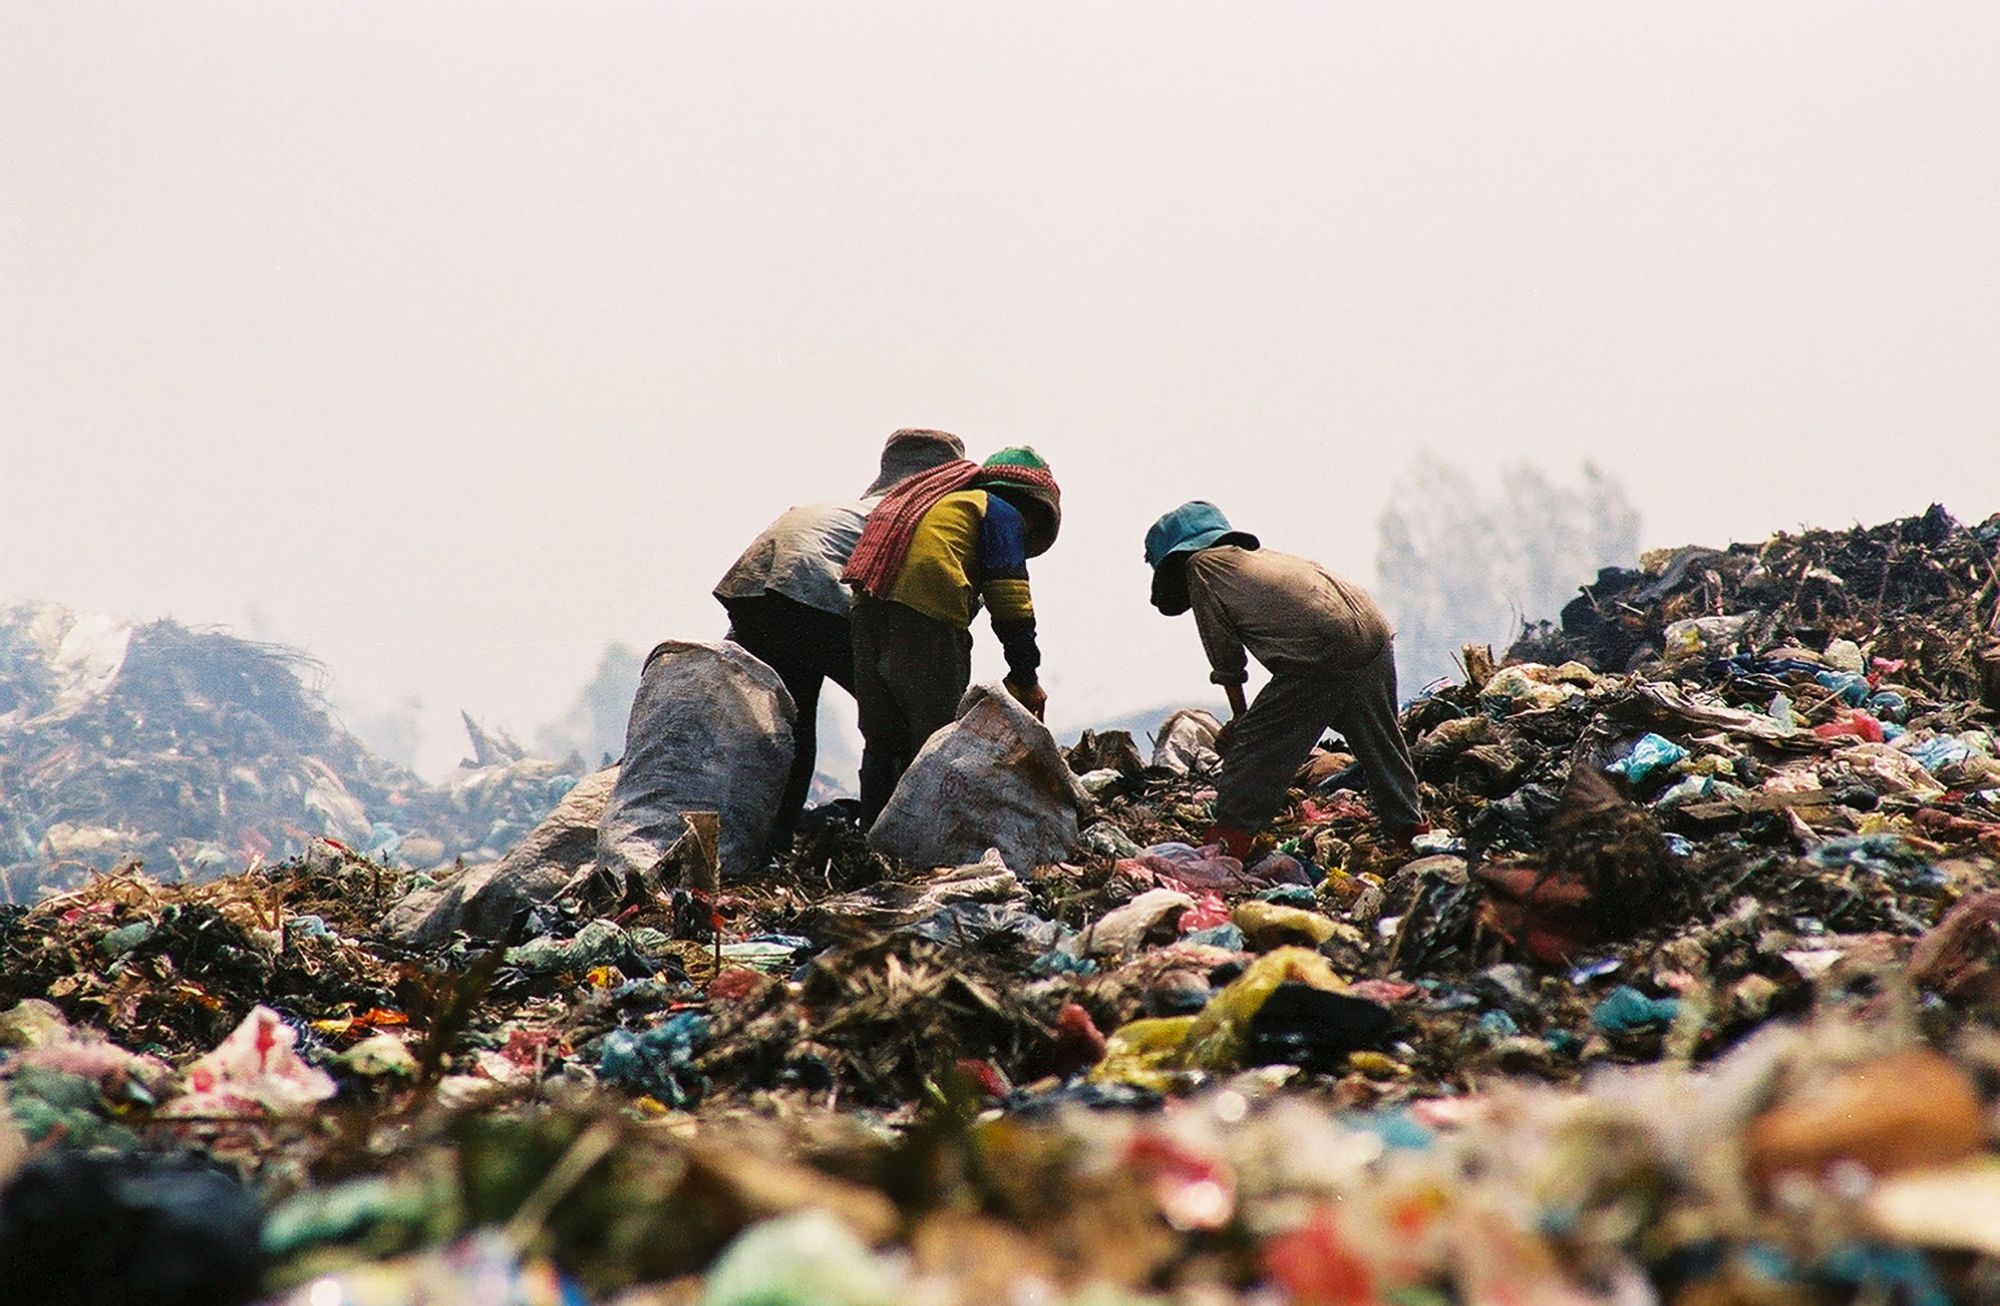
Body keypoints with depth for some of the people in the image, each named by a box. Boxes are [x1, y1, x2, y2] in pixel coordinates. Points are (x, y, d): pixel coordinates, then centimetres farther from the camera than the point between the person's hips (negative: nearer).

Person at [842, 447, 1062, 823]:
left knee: (881, 740, 14)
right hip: (926, 614, -8)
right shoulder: (1002, 512, 10)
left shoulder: (941, 500, 34)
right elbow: (1010, 598, 0)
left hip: (867, 608, 8)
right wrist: (1027, 679, 4)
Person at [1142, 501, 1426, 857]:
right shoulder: (1261, 556, 30)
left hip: (1328, 651, -8)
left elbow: (1224, 652, 9)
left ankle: (1228, 840, 1)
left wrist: (1240, 717, 19)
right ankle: (1411, 831, 34)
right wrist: (1246, 721, 32)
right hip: (1377, 635, 8)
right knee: (1379, 745, 23)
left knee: (1253, 742, 1)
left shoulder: (1201, 565, 8)